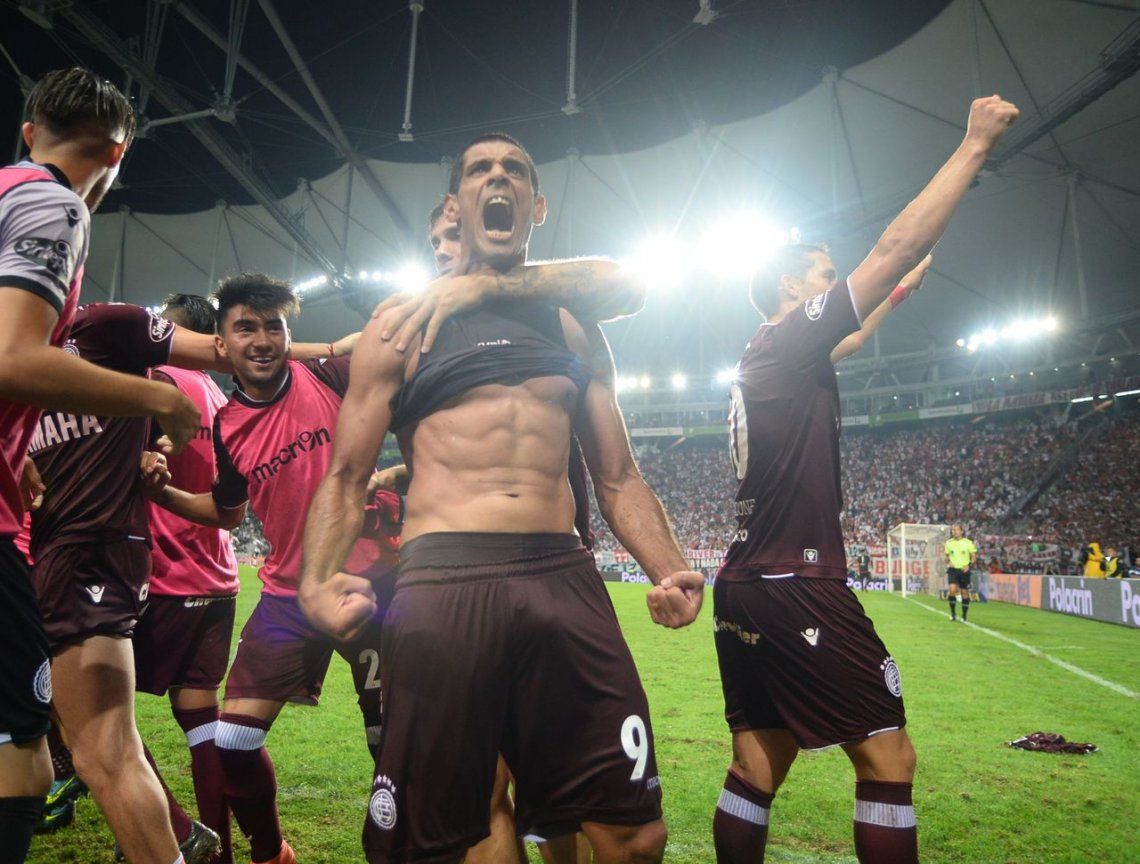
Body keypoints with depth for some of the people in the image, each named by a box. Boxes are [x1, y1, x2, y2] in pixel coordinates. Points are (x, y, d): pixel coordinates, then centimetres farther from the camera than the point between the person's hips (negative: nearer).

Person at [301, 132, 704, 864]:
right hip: (443, 582, -2)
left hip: (566, 579, 3)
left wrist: (670, 572, 1)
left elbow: (619, 480, 18)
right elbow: (345, 477, 8)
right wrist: (317, 584, -11)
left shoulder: (575, 333, 19)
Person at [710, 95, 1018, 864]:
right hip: (798, 588, -9)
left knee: (757, 768, 11)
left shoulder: (764, 363, 18)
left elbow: (841, 341, 37)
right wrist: (976, 144, 2)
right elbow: (896, 248, -6)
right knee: (889, 758, 1)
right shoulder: (788, 345, -5)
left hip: (745, 588, 9)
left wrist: (902, 292, 46)